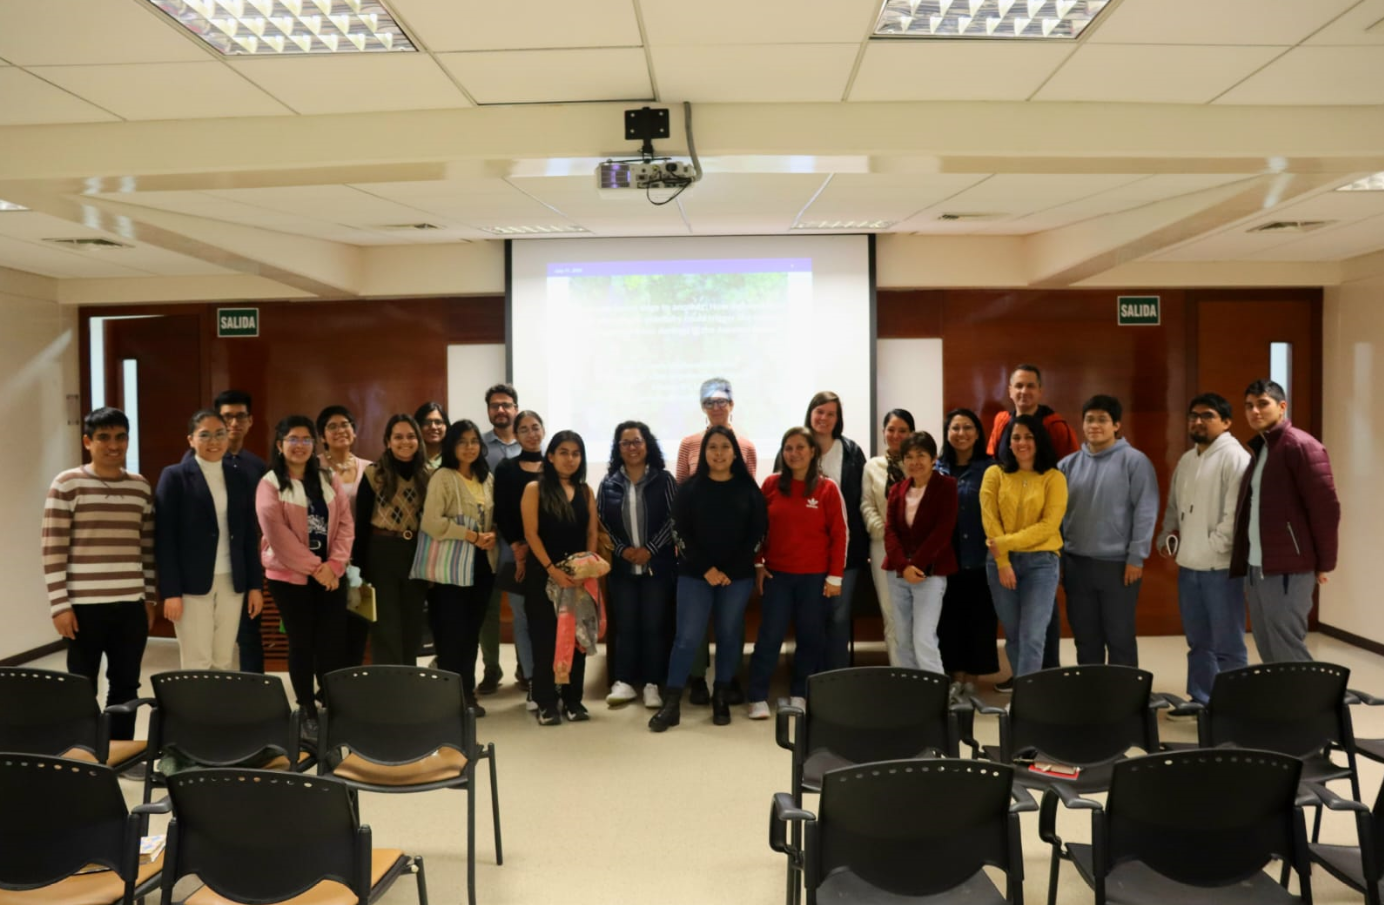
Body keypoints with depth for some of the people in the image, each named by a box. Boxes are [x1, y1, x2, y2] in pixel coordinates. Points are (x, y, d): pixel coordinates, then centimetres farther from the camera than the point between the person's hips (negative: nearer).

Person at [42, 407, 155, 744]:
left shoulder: (141, 487, 9)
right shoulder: (67, 484, -4)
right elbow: (53, 550, -6)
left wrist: (150, 598, 11)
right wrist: (59, 605, -10)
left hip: (131, 605, 4)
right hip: (85, 605, -4)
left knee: (125, 685, 9)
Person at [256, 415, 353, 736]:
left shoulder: (329, 480, 9)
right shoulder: (270, 485, -3)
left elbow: (345, 523, 4)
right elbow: (277, 533, -12)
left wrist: (334, 563, -9)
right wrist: (313, 566, -15)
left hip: (330, 574, 3)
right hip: (290, 576, -3)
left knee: (333, 643, 0)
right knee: (301, 643, 5)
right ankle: (308, 711, 15)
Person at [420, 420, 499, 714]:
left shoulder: (487, 478, 11)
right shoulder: (442, 477, -9)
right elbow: (431, 521, -19)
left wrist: (492, 535, -4)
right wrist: (472, 536, -18)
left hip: (482, 562, 6)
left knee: (472, 630, 11)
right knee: (452, 631, -1)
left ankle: (467, 693, 20)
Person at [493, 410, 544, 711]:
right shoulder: (505, 469, 8)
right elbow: (501, 513, 1)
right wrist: (517, 548, -10)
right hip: (516, 551, 0)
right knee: (522, 618, 2)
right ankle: (532, 683, 8)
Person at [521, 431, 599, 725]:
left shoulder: (585, 491, 10)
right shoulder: (535, 489, -2)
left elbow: (591, 533, 9)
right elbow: (531, 533, -9)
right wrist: (551, 569, -16)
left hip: (578, 573, 3)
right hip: (543, 573, -3)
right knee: (544, 637, 1)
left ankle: (573, 699, 16)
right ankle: (546, 702, 9)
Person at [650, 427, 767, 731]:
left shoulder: (748, 489, 3)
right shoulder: (690, 488, 3)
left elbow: (758, 532, -1)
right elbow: (681, 532, -2)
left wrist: (730, 571, -8)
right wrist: (706, 570, -11)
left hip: (738, 576, 1)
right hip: (695, 575, -1)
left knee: (729, 636, 7)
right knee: (687, 637, -4)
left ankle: (721, 699, 19)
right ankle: (671, 704, -1)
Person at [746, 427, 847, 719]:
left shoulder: (827, 488, -3)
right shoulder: (771, 484, 2)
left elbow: (839, 535, -2)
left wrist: (834, 576, -5)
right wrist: (757, 564, 3)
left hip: (814, 576, 0)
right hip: (776, 574, 1)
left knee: (811, 636, 8)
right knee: (770, 635, 0)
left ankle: (800, 694, 23)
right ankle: (758, 698, 7)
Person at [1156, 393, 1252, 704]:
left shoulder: (1235, 457, -10)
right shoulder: (1186, 460, 16)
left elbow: (1236, 512, -18)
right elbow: (1173, 507, 22)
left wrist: (1212, 547, -17)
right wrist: (1166, 537, 7)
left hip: (1221, 565, -8)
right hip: (1188, 564, 8)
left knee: (1227, 643, 0)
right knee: (1198, 640, 16)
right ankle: (1201, 700, 26)